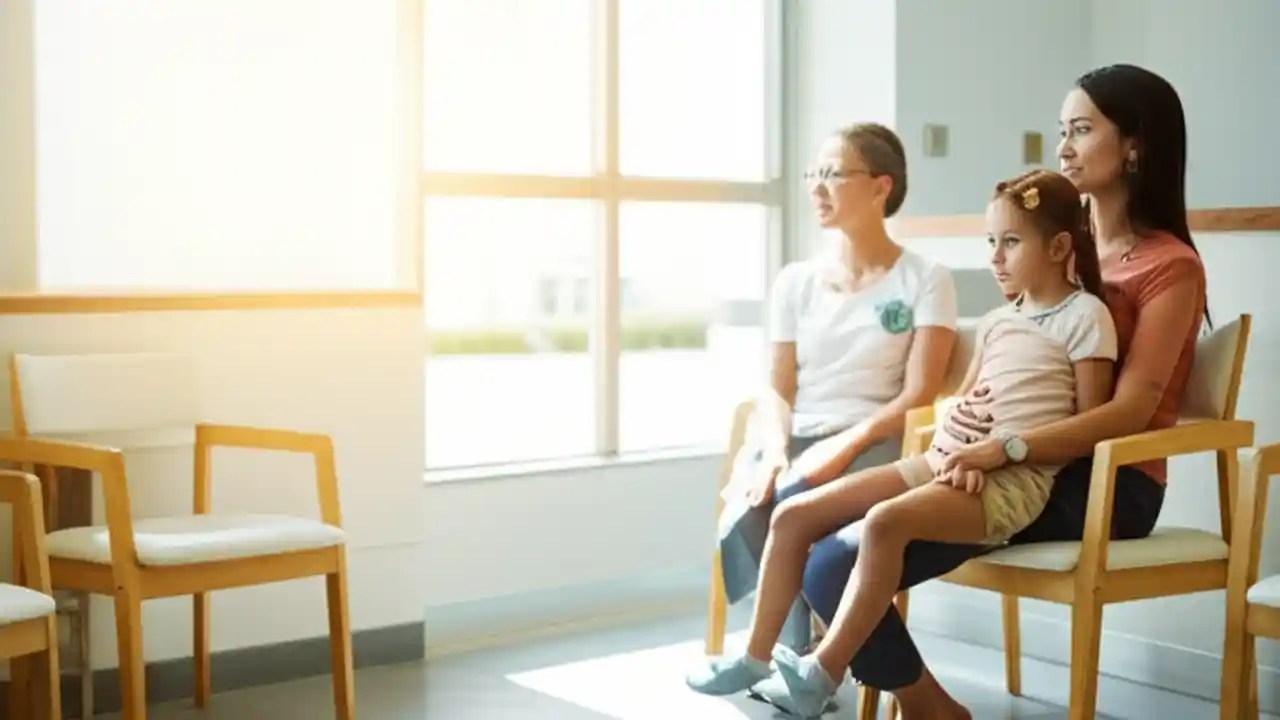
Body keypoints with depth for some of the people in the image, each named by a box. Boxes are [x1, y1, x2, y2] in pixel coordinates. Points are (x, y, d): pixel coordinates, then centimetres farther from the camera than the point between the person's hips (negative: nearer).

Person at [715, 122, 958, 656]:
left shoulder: (925, 280, 4)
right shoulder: (794, 281, 16)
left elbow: (918, 395, -5)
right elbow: (777, 390, 9)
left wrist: (846, 445, -20)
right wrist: (775, 448, -12)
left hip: (873, 446, -3)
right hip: (794, 439, 4)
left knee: (793, 501, -35)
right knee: (745, 513, -31)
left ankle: (792, 652, -16)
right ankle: (794, 648, -12)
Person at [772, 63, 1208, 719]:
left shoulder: (1170, 267, -5)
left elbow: (1130, 411, -16)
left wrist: (1004, 450, -28)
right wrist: (965, 412, -9)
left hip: (1107, 485, -7)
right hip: (1030, 467, 7)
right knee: (832, 548, -16)